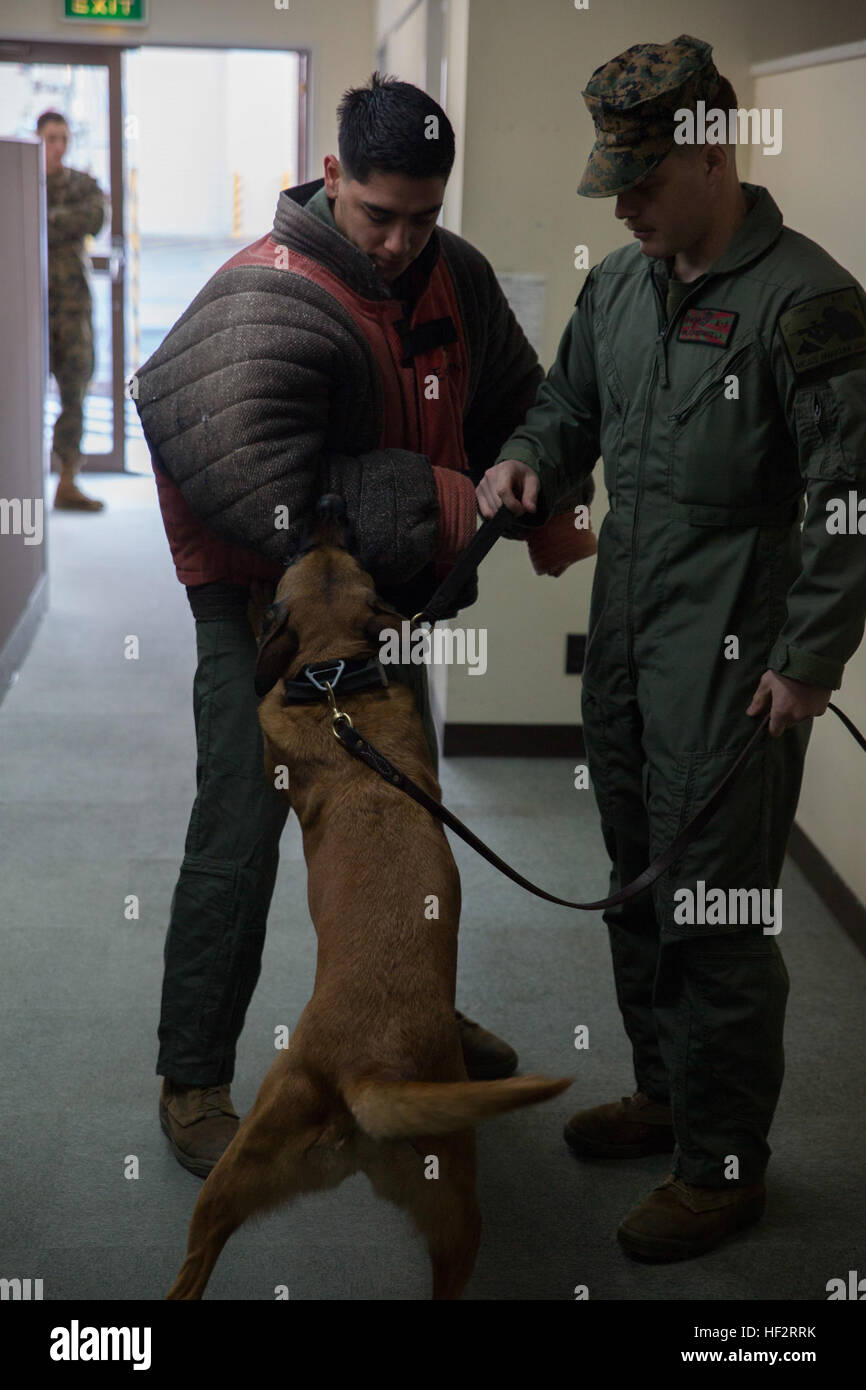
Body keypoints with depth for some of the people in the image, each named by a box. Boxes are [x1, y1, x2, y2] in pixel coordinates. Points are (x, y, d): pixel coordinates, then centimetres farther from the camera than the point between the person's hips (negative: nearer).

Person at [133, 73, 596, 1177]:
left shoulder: (455, 277, -4)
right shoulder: (266, 302, -27)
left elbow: (514, 403, 13)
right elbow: (266, 498, -36)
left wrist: (552, 510, 0)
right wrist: (427, 500, -29)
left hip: (382, 589, 7)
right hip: (262, 598, -7)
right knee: (239, 838, -8)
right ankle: (192, 1079, 8)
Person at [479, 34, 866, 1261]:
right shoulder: (617, 285, 9)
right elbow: (569, 404, 23)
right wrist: (526, 462, 0)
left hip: (729, 661, -8)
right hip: (624, 635, 8)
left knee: (714, 916, -1)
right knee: (639, 882, 19)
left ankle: (723, 1163, 15)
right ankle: (663, 1093, 38)